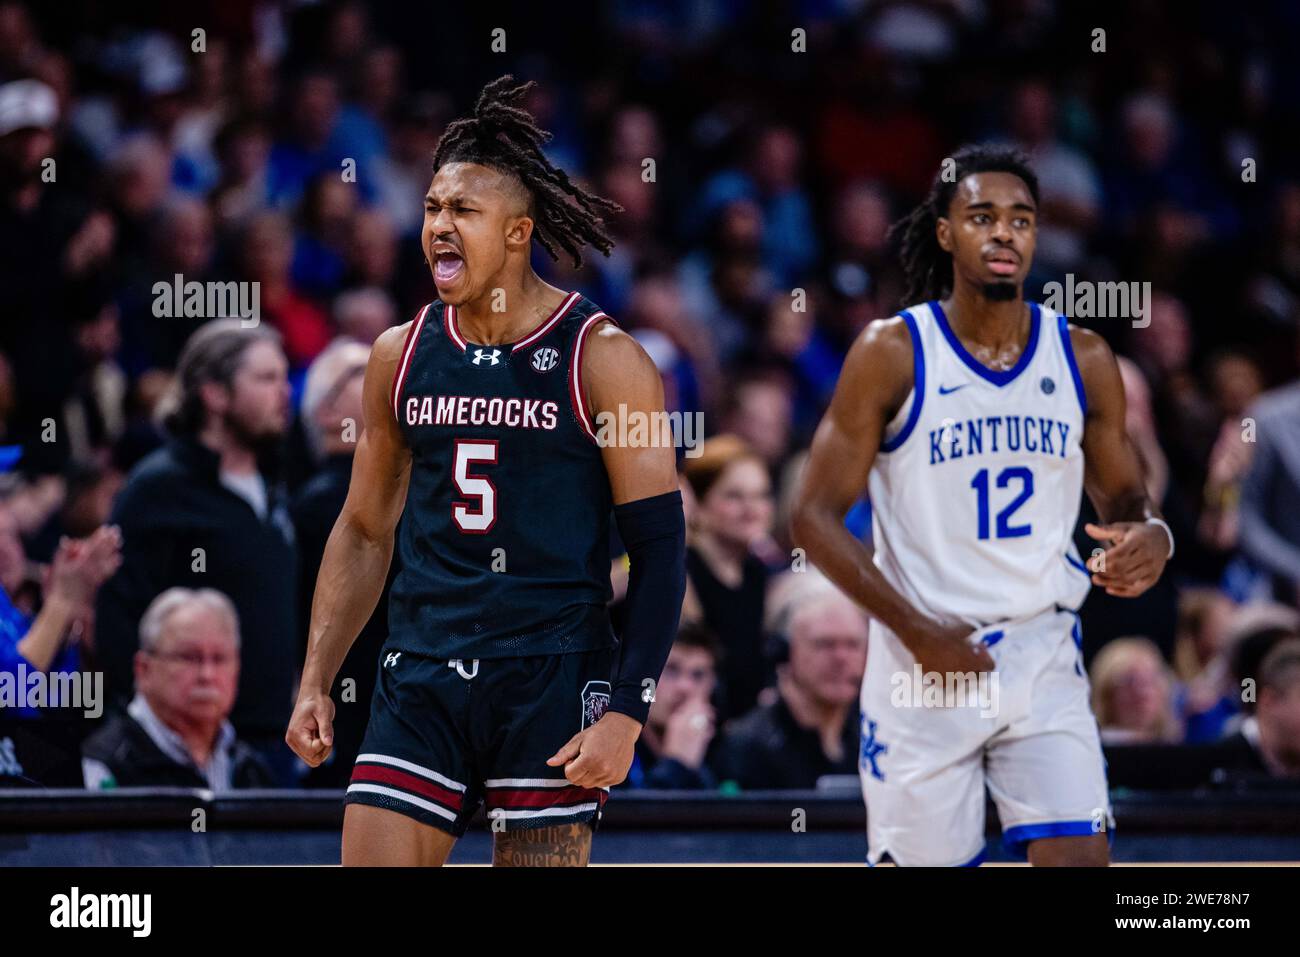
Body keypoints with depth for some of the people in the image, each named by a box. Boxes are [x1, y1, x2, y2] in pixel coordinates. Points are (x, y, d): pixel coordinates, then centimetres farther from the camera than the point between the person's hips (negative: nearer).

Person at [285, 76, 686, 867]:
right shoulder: (401, 355, 9)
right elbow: (363, 532, 18)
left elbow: (660, 548, -7)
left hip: (553, 680, -4)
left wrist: (627, 713, -15)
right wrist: (316, 682, 10)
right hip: (422, 677, 4)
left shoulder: (600, 359, -5)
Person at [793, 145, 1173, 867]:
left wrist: (1150, 538, -11)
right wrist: (917, 631, -15)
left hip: (1043, 657, 3)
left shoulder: (1083, 359, 3)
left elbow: (1124, 499, 15)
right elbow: (815, 517, -7)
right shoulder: (892, 354, -7)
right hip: (923, 662, -2)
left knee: (1080, 858, -11)